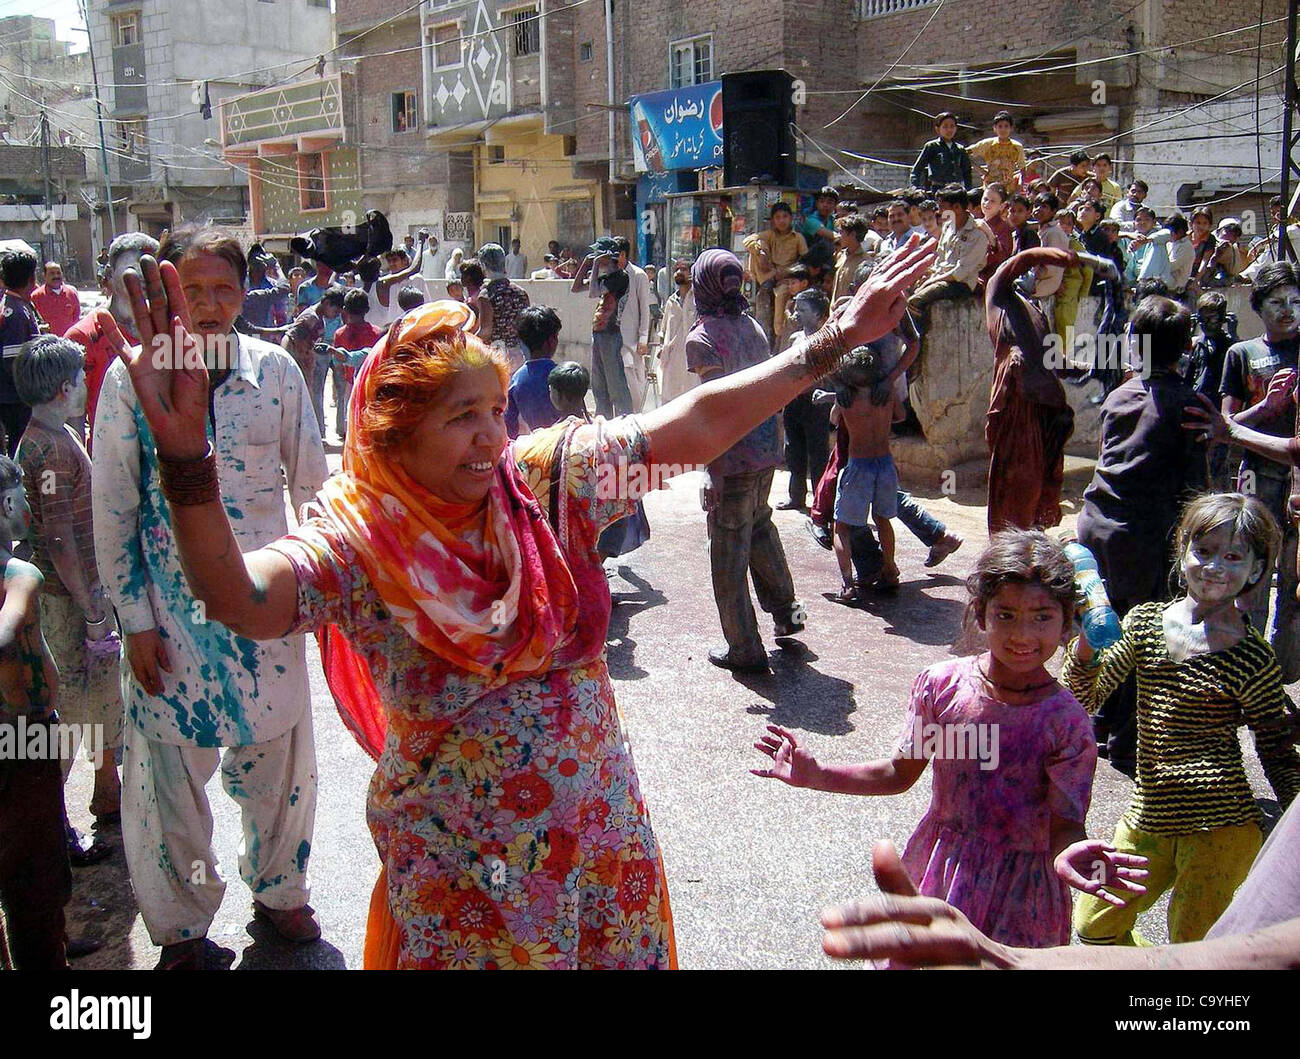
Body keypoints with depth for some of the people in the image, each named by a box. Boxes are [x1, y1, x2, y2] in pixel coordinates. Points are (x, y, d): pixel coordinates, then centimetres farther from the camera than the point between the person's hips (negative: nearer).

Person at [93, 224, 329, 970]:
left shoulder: (275, 369, -2)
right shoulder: (132, 376, -6)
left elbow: (312, 483, 7)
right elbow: (113, 511, -1)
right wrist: (136, 620, -3)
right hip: (173, 610, -1)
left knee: (282, 760, 14)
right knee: (172, 773, 8)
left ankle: (279, 889, 40)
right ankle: (184, 925, 31)